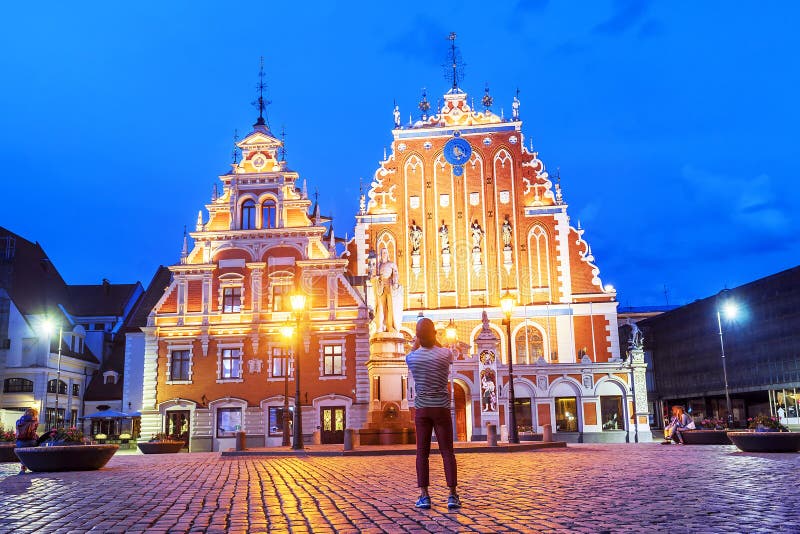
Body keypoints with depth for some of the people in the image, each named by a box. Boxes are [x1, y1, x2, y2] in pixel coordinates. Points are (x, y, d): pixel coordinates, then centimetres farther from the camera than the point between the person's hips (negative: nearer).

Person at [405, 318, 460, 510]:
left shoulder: (412, 358, -5)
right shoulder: (445, 354, -8)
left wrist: (418, 341, 25)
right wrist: (433, 339, 23)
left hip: (421, 409, 1)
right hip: (441, 408, -1)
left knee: (422, 453, 4)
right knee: (447, 452, 2)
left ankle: (424, 495, 2)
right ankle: (452, 495, -1)